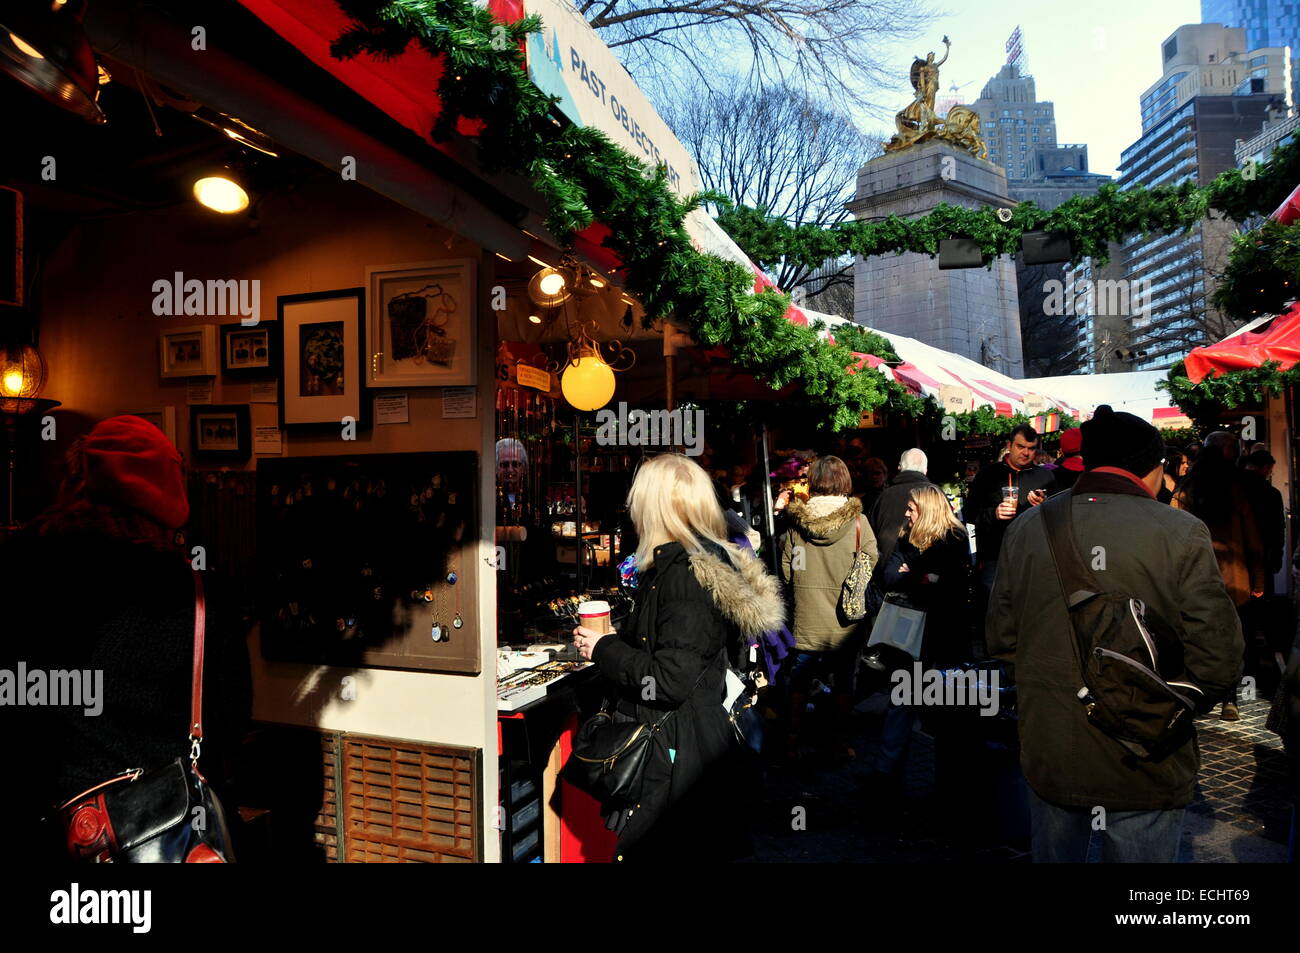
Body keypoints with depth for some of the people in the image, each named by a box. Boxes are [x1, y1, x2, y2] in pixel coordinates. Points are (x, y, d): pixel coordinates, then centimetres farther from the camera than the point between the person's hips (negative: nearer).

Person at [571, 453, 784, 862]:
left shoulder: (686, 573, -22)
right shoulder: (712, 560, 8)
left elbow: (669, 682, -24)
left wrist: (603, 649, -12)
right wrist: (612, 643, 15)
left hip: (674, 755, -9)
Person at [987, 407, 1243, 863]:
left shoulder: (1025, 530, -6)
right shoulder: (1182, 534, -15)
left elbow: (1001, 641, 0)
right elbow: (1219, 663, -14)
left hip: (1047, 758, 3)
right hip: (1145, 771, -3)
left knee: (1053, 856, 23)